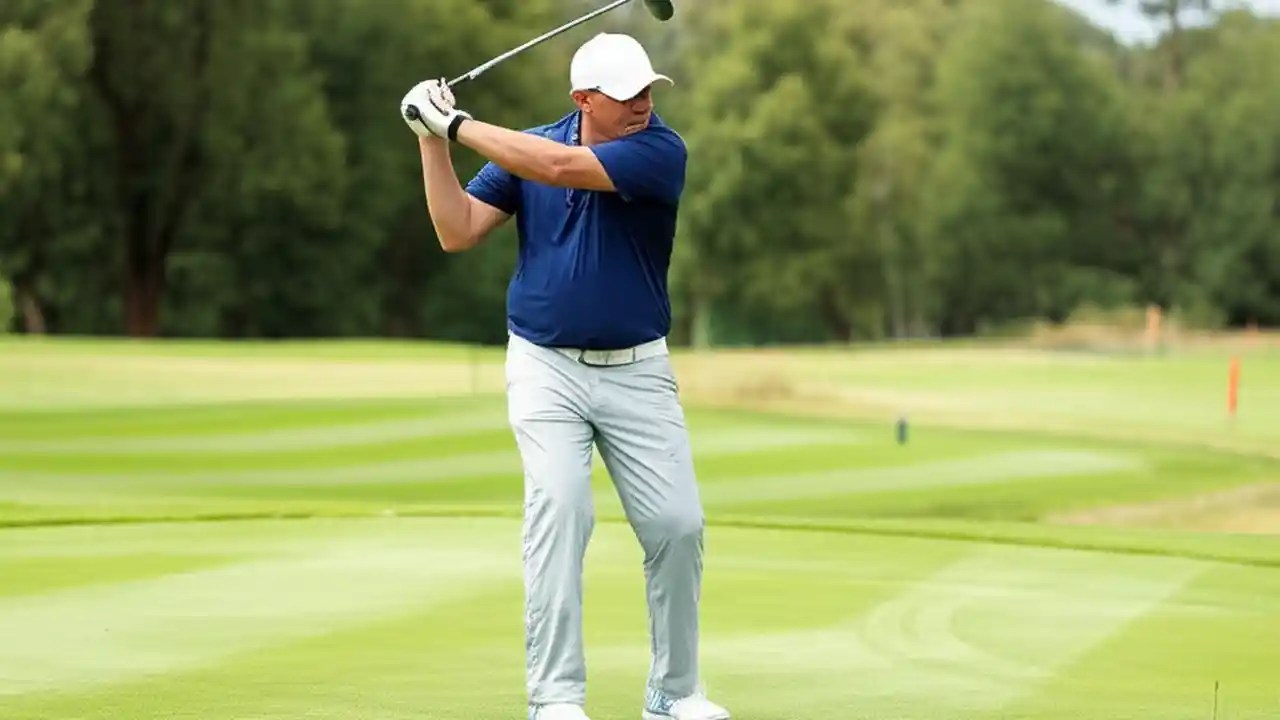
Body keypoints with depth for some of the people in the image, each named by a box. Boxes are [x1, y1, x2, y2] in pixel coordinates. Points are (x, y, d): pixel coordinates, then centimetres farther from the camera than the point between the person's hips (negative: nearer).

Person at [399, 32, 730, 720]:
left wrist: (457, 123, -20)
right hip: (546, 366, 0)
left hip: (638, 371, 0)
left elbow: (560, 166, -26)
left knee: (676, 523, -3)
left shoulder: (660, 151, -12)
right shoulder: (525, 147, 1)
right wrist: (432, 141, -13)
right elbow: (457, 231, -3)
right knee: (560, 510, -17)